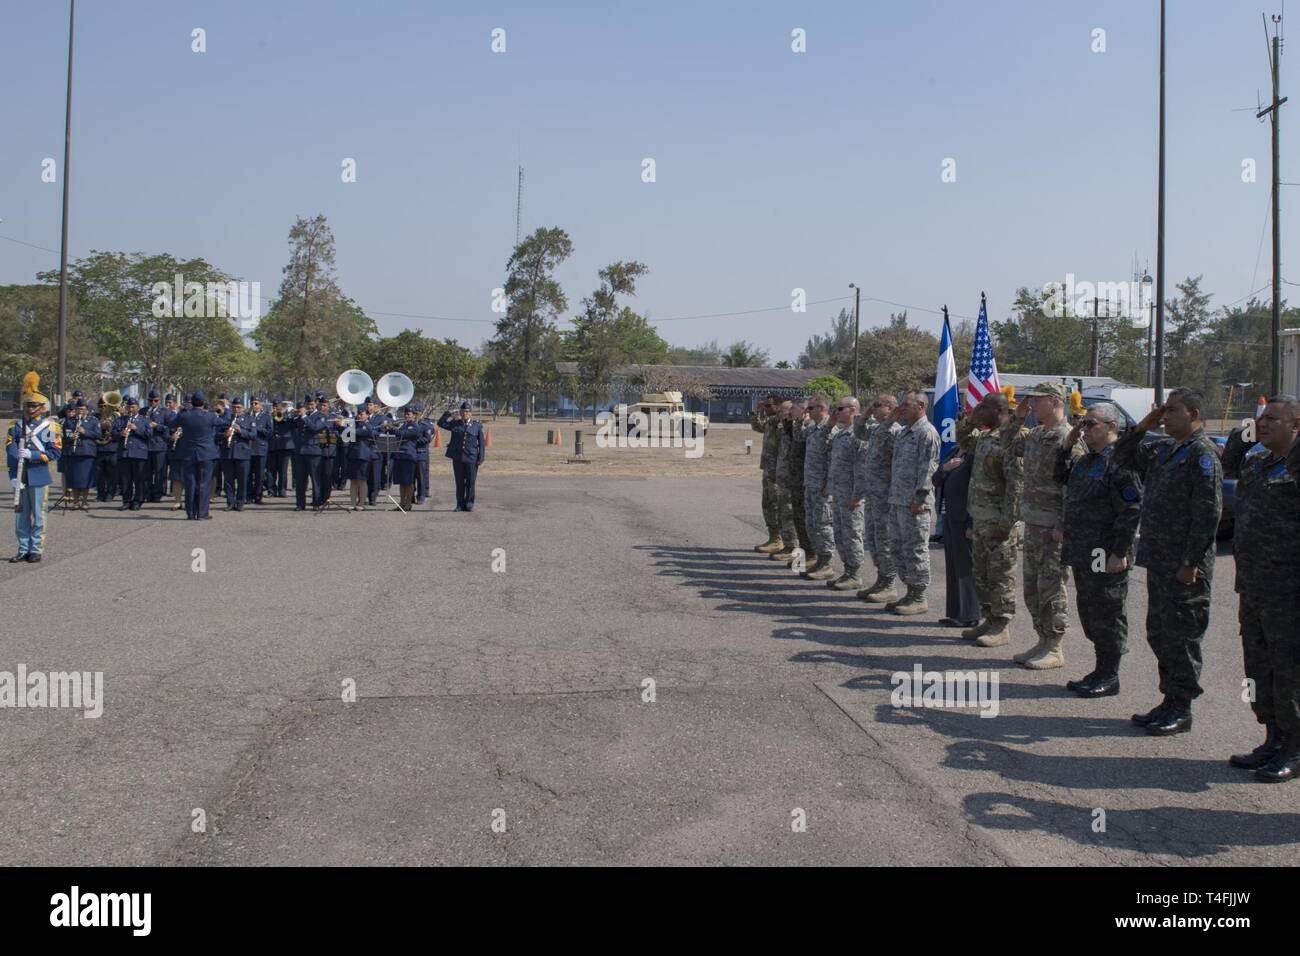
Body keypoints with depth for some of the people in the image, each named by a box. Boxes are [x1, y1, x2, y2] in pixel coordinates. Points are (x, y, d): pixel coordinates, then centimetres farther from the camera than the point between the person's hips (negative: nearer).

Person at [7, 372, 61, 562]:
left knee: (37, 514, 3)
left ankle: (37, 550, 11)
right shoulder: (16, 426, 7)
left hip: (38, 477, -3)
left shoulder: (50, 427, -1)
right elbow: (10, 451, 0)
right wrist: (13, 476, -10)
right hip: (20, 477, 3)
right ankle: (23, 549, 17)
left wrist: (32, 454, -19)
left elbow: (55, 452, -8)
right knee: (21, 514, 8)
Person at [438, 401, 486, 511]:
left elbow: (481, 444, 4)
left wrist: (480, 459, -2)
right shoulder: (455, 424, 10)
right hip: (457, 458, 2)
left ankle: (469, 504, 11)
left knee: (470, 482, 1)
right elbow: (441, 423, 9)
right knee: (459, 483, 7)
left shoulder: (477, 426, 4)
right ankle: (460, 504, 14)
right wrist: (447, 413, -4)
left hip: (471, 459, -2)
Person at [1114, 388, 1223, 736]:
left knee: (1181, 636, -2)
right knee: (1158, 633, 15)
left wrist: (1192, 563, -20)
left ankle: (1180, 710, 6)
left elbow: (1208, 514, -19)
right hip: (1159, 561, 9)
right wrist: (1143, 427, 9)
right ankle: (1170, 701, 25)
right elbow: (1124, 457, 25)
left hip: (1184, 567, -9)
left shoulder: (1202, 454, -14)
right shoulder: (1163, 449, 14)